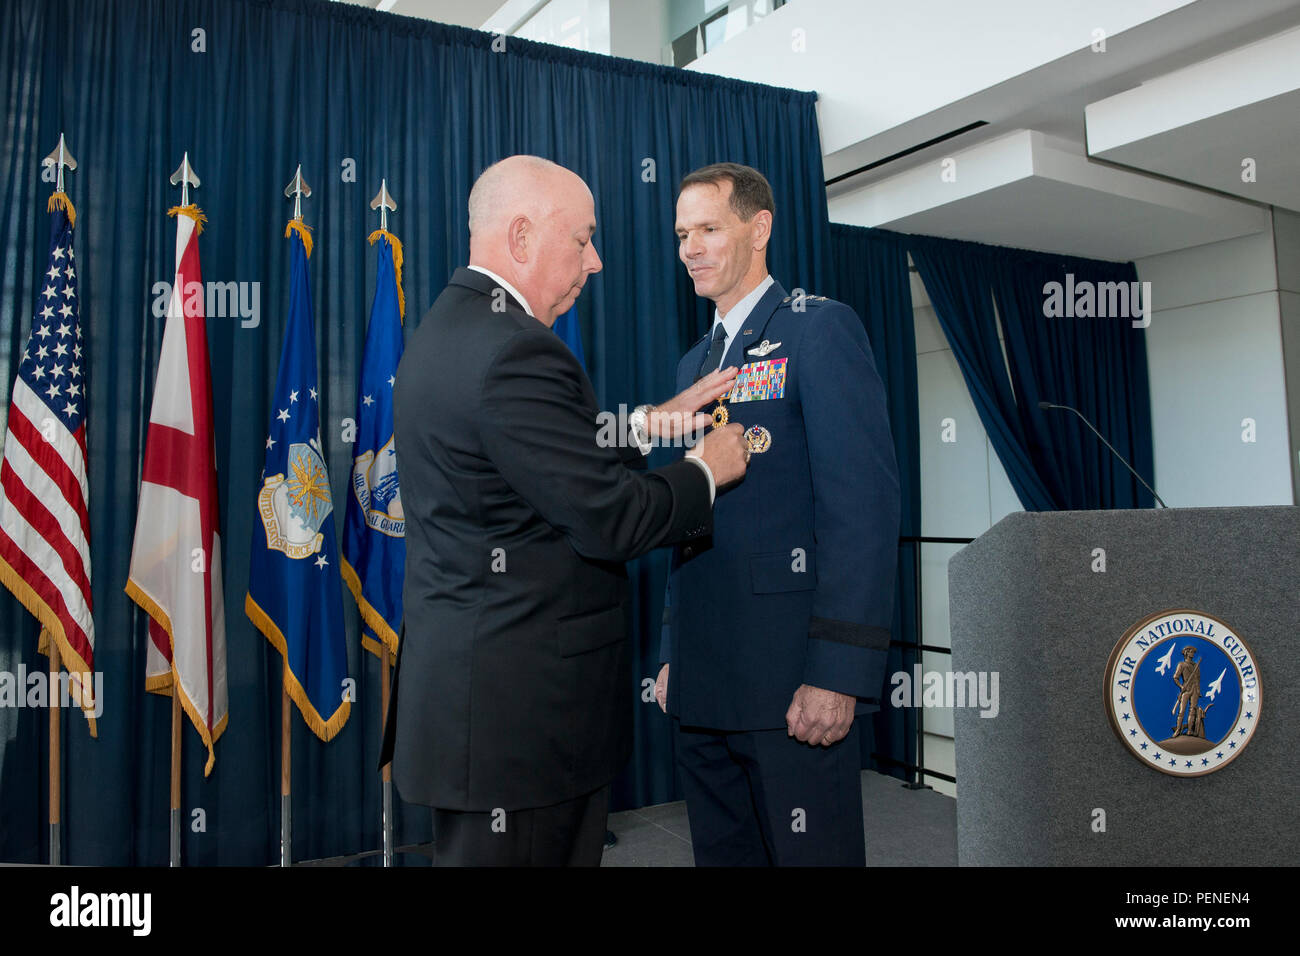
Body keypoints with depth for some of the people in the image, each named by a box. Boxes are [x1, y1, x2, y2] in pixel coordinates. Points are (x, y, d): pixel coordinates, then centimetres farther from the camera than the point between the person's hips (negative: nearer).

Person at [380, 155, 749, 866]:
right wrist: (708, 470, -4)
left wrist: (658, 420, 14)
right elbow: (610, 519, -20)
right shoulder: (515, 352, -21)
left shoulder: (448, 328, 12)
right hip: (519, 710, -10)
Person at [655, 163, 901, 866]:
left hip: (792, 681, -7)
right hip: (701, 686, 7)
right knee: (721, 852, 17)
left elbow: (861, 504, -14)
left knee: (811, 852, 4)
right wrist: (673, 654, 16)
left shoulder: (820, 330, -5)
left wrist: (838, 673, -20)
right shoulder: (695, 363, 18)